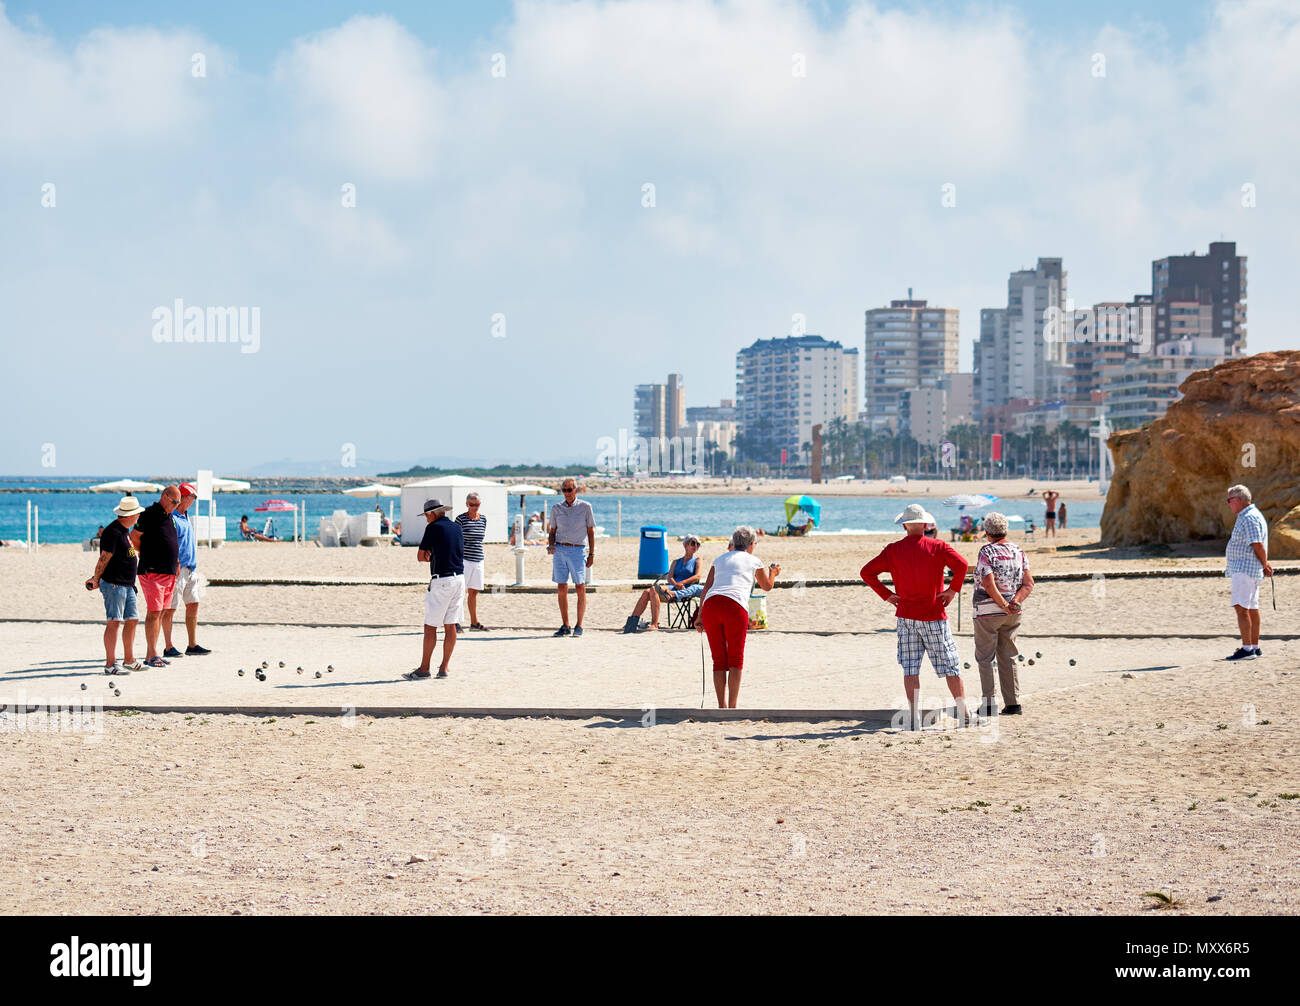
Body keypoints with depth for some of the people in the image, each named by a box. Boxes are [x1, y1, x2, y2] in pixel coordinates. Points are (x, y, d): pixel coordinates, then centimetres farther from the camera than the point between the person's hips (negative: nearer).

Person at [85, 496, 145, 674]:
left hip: (127, 584, 10)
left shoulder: (124, 531, 15)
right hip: (113, 584, -10)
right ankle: (110, 664, -7)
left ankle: (129, 661, 19)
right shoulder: (113, 532, -16)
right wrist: (96, 579, -10)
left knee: (132, 620, 11)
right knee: (114, 622, -9)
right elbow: (104, 558, -14)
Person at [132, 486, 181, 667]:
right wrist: (147, 555, 2)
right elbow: (134, 536, -8)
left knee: (161, 612, 9)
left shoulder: (169, 517, 18)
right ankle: (152, 656, -10)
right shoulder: (150, 514, -8)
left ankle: (150, 655, 13)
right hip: (152, 571, -9)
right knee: (153, 612, -10)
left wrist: (176, 562, 17)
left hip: (169, 572, 9)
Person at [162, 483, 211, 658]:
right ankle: (169, 648, 2)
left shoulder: (185, 516, 16)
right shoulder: (170, 517, -13)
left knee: (193, 605, 10)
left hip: (190, 569, 9)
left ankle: (192, 645, 16)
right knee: (170, 608, -3)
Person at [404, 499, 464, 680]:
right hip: (459, 578, 7)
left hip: (442, 581, -7)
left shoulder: (434, 528, -8)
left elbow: (420, 557, -3)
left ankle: (424, 670, 0)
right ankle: (444, 667, 10)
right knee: (450, 625, 9)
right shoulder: (457, 527, 13)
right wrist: (434, 555, 8)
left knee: (430, 626, -2)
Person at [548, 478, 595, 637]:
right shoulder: (556, 508, 9)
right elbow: (552, 531, 15)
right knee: (561, 589, 3)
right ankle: (565, 626, 10)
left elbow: (591, 531, 4)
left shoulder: (585, 507, 1)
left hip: (576, 550, -3)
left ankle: (579, 626, 3)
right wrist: (550, 545, -5)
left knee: (580, 589, -4)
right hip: (559, 550, 3)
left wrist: (591, 554, 0)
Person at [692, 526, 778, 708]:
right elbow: (767, 586, 34)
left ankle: (722, 707, 8)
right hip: (735, 606, -3)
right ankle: (732, 707, -2)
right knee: (735, 660, 5)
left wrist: (700, 616, 14)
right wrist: (773, 573, 55)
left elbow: (706, 587, 16)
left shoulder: (720, 559, 26)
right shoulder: (754, 561, 18)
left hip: (710, 605, 3)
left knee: (719, 661, 11)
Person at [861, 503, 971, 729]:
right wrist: (953, 590, -7)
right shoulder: (937, 547, -3)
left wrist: (886, 594, 3)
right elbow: (961, 564, -19)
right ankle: (963, 714, 7)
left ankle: (914, 717, 0)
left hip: (906, 616, 1)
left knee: (910, 668, 4)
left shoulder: (892, 550, 2)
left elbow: (867, 572, -2)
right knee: (950, 666, 6)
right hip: (933, 617, -1)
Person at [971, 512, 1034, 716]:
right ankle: (1013, 703, 10)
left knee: (985, 657, 3)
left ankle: (989, 703, -2)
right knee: (1008, 657, 12)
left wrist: (1004, 605, -16)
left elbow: (988, 584, -22)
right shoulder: (1018, 551, 5)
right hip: (1013, 614, 5)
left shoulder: (987, 552, -12)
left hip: (988, 610, -5)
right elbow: (1029, 583, -1)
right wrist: (1015, 602, -11)